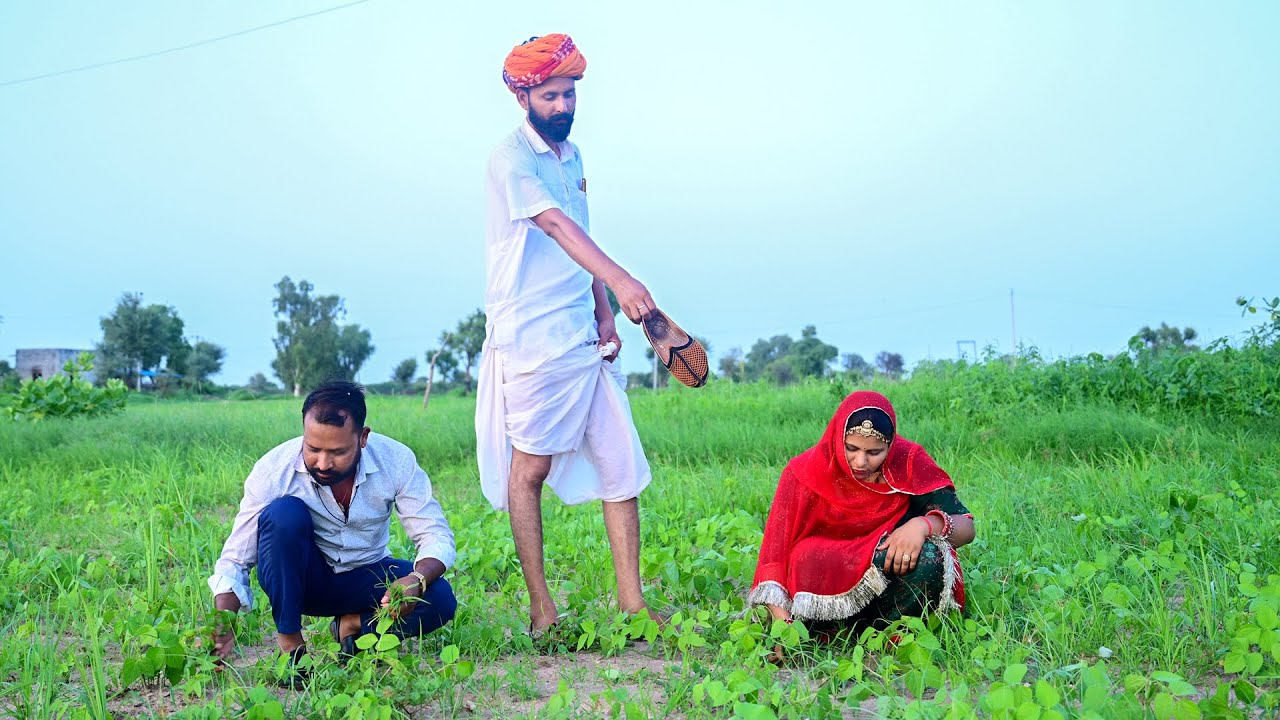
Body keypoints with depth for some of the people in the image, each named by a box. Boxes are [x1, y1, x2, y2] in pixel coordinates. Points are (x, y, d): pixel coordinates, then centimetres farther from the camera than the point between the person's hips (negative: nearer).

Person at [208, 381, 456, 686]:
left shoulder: (396, 461, -19)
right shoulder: (274, 469, -22)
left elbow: (437, 537, -16)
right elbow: (236, 559, -19)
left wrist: (416, 580, -38)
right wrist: (223, 624, -36)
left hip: (365, 578, 1)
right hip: (300, 578, -1)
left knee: (440, 601, -28)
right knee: (284, 513, -33)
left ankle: (352, 626, -5)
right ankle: (289, 643, -20)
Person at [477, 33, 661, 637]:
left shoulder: (572, 156, 16)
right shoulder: (512, 159, -10)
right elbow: (556, 225, -26)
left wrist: (604, 312, 7)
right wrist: (619, 280, -41)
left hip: (586, 338, 8)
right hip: (532, 340, -8)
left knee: (621, 462, 4)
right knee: (531, 468, -2)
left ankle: (630, 601, 8)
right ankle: (541, 609, 5)